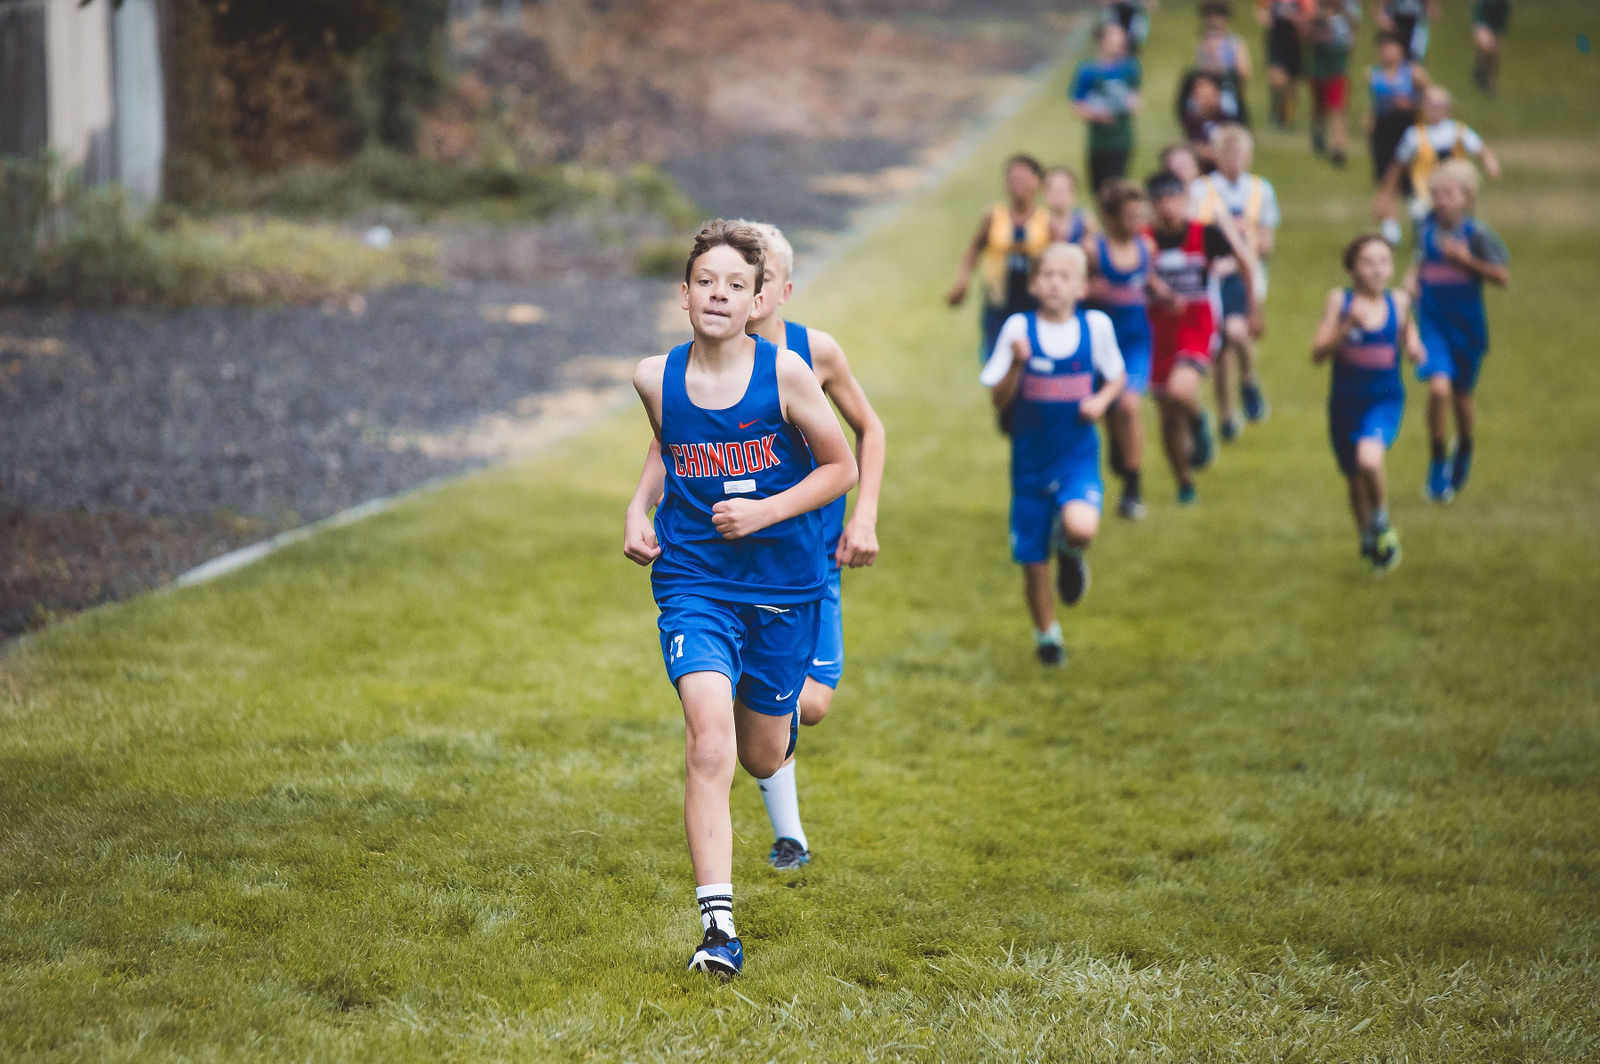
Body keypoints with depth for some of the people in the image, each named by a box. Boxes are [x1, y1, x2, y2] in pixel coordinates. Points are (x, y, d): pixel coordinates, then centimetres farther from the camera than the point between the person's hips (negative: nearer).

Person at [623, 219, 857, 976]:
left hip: (783, 582, 0)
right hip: (693, 580, 0)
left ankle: (781, 723, 56)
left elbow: (841, 467, -1)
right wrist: (639, 508, 6)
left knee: (761, 756, 15)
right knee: (709, 743, -21)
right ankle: (718, 923, -22)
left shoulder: (783, 372, -10)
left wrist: (765, 511, -14)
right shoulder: (655, 377, -2)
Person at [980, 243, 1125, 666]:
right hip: (1030, 461, 1)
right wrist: (1016, 363, -21)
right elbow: (999, 400, -4)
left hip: (1078, 459, -1)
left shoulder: (1096, 326, -2)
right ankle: (1046, 633, 34)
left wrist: (1101, 400, -6)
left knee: (1080, 528, -31)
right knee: (1033, 564, 6)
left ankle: (1070, 553, 8)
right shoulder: (1019, 328, -5)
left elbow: (1115, 377, 15)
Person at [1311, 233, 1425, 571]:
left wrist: (1413, 347, -10)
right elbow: (1318, 354, -12)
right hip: (1346, 401, 1)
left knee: (1369, 459, -28)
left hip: (1386, 400, -1)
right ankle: (1368, 540, 38)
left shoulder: (1398, 302, -1)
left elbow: (1415, 352, 14)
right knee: (1355, 480, 12)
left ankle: (1381, 522, -2)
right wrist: (1347, 325, -24)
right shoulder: (1339, 301, -7)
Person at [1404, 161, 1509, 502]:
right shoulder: (1427, 226, -2)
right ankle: (1437, 465, -4)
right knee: (1439, 388, -19)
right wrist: (1413, 275, -2)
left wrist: (1467, 259, -23)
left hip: (1467, 326, -1)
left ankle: (1464, 451, 45)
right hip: (1433, 323, 1)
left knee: (1461, 397, 13)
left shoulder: (1477, 234, -13)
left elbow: (1502, 277, -12)